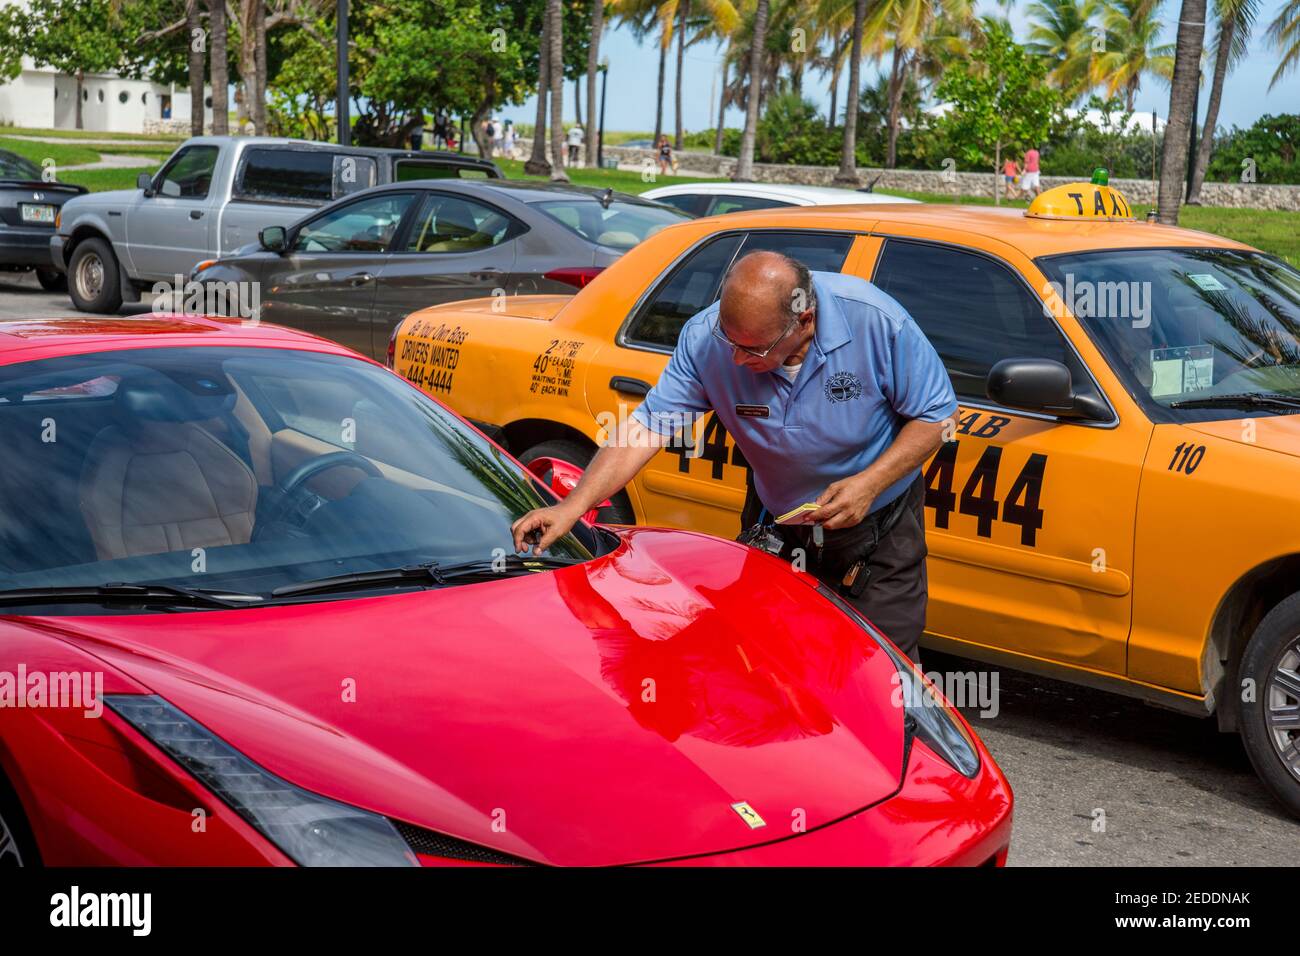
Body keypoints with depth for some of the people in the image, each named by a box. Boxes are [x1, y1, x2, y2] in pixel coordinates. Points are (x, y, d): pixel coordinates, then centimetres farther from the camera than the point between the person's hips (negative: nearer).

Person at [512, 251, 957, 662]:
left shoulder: (878, 322, -26)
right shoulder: (704, 338, -21)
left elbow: (935, 415, -15)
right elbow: (647, 426, -20)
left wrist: (870, 483, -28)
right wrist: (572, 506, -30)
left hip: (880, 530, -2)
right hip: (775, 524, 2)